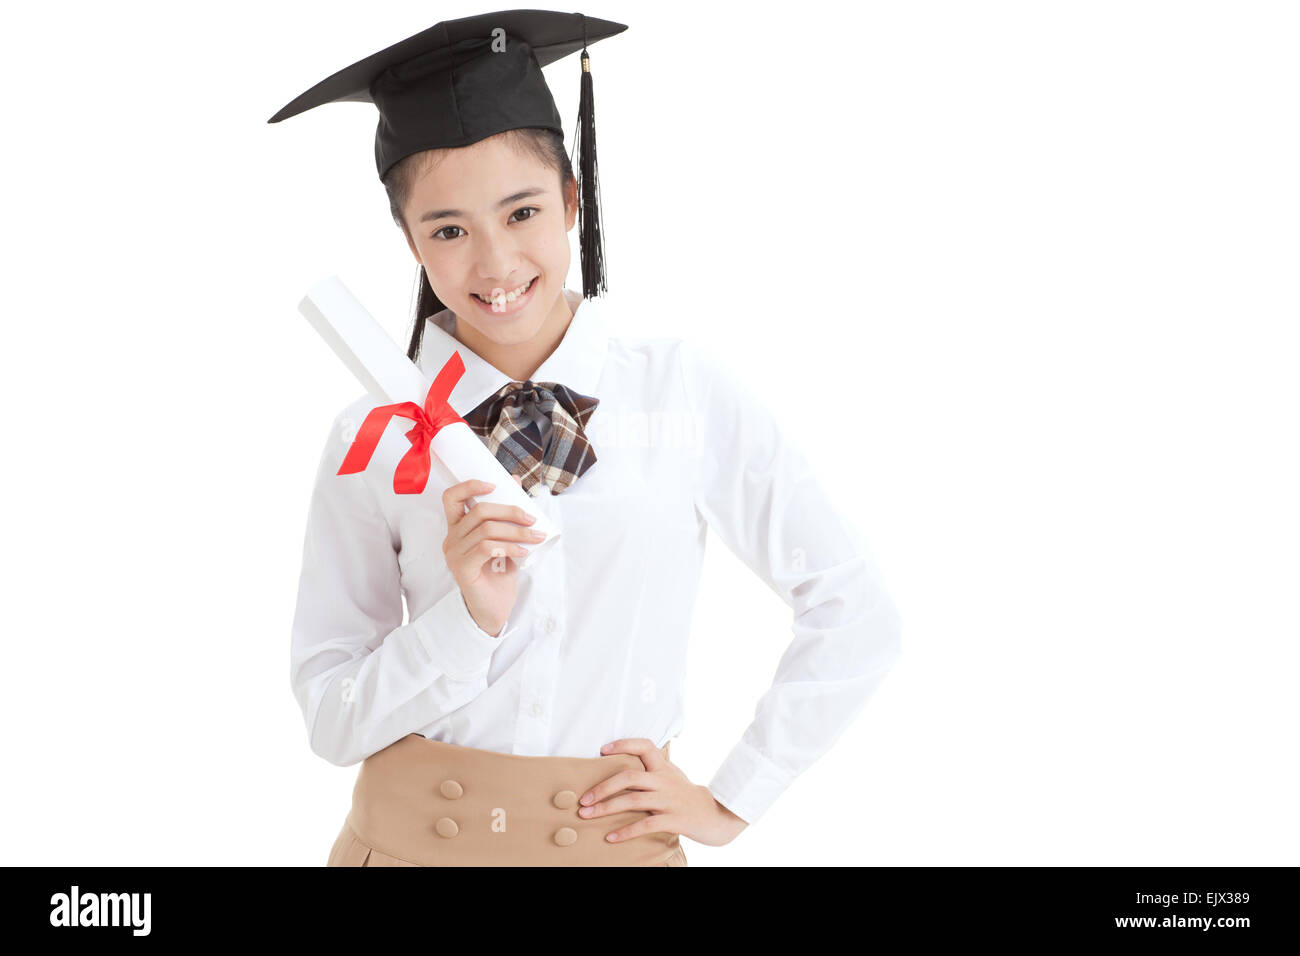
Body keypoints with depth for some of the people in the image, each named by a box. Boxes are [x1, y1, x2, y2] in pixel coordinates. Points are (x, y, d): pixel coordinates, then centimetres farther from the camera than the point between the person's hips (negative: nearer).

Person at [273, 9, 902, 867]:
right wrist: (468, 619, -20)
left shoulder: (688, 393, -9)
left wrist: (732, 800, -2)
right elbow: (330, 717, -5)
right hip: (411, 837, 0)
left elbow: (857, 617, -4)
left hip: (617, 840, 0)